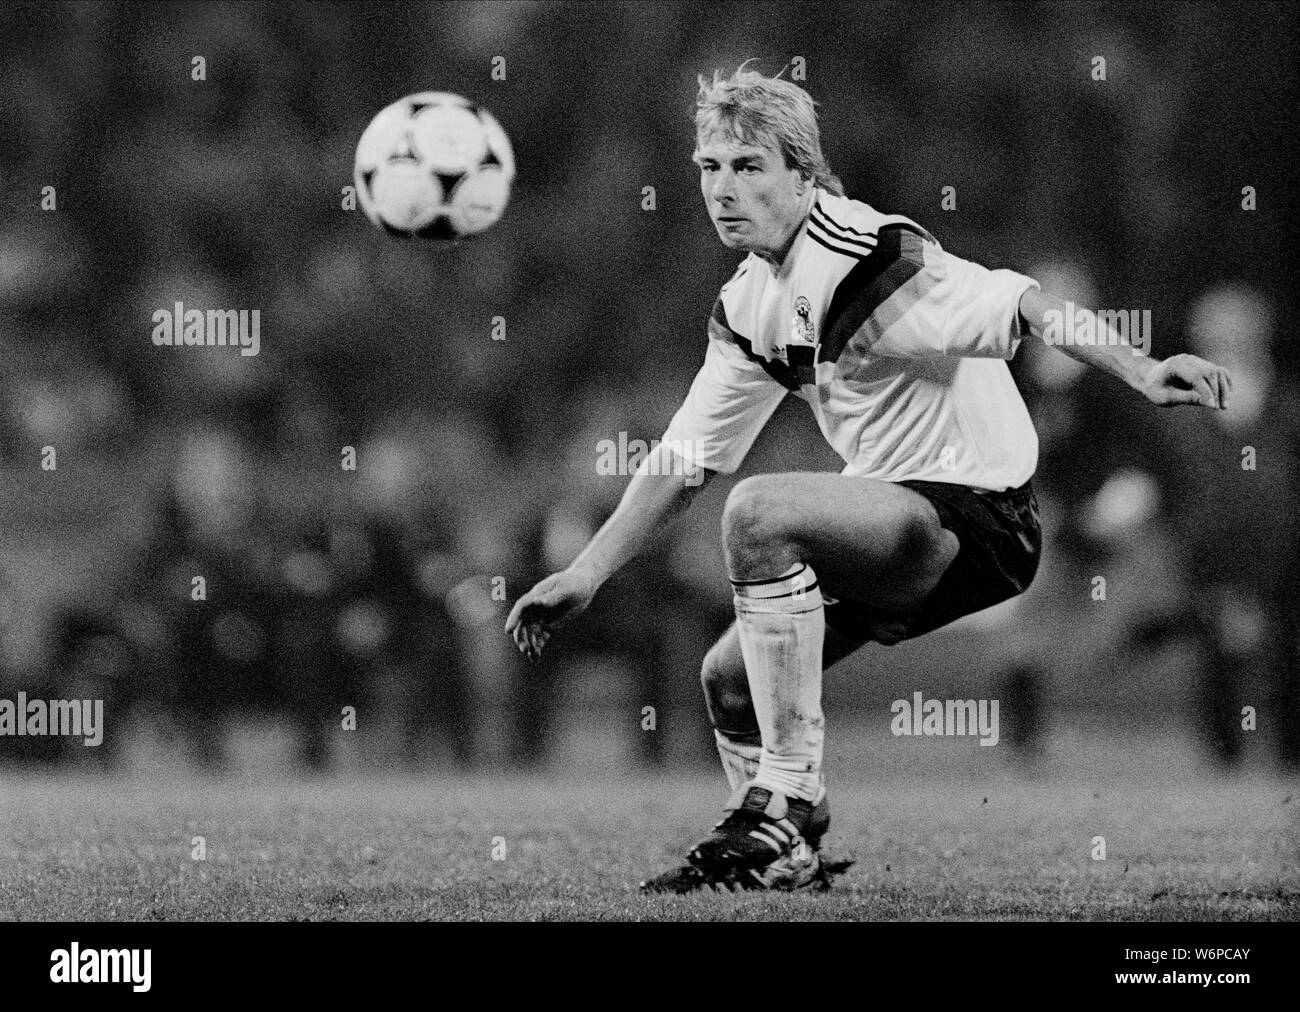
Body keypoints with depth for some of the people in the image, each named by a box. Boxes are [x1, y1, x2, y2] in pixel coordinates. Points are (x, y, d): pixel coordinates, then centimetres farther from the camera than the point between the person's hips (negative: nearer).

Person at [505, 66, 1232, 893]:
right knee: (729, 676, 9)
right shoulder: (749, 309, 8)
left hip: (981, 515, -9)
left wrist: (1142, 373, -41)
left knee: (759, 513, -28)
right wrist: (584, 577, 13)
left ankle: (783, 809, -24)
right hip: (903, 525, 9)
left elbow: (1020, 305, -28)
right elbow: (686, 459, 16)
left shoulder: (869, 258, -18)